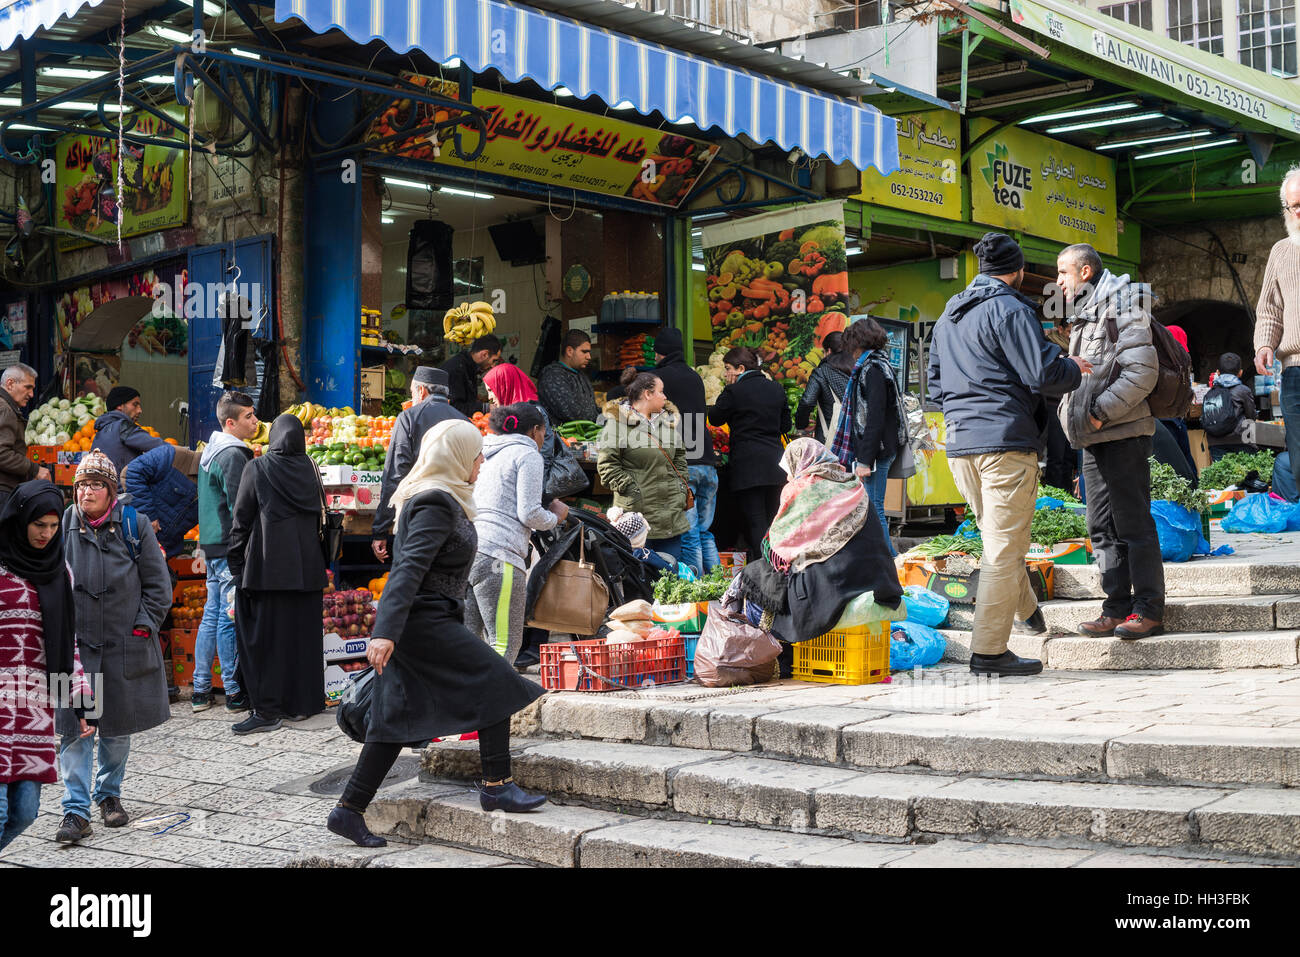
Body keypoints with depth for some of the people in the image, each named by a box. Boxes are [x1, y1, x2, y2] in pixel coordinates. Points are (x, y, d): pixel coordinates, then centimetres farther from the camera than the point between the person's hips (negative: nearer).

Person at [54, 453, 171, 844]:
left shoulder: (134, 525, -2)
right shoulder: (64, 525, 0)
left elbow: (158, 583, 2)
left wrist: (144, 625, -4)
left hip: (125, 644, 0)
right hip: (74, 643, 0)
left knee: (118, 724, 12)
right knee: (74, 727, -6)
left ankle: (109, 794, 31)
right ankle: (76, 810, -1)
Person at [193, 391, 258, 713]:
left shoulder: (210, 451, 16)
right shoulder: (234, 455, -14)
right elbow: (239, 508, -18)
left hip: (211, 543, 10)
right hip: (230, 545, -10)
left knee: (212, 615, 12)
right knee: (230, 619, -4)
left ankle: (201, 690, 17)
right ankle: (234, 693, 1)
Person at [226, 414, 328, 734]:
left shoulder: (257, 469, -5)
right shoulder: (310, 469, 5)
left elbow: (241, 518, -5)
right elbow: (320, 516, 10)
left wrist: (235, 563, 1)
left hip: (267, 567, -4)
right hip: (306, 566, 4)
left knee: (265, 636, -1)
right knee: (302, 632, 12)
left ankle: (267, 709, -4)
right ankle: (304, 701, 17)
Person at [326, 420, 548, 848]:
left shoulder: (435, 499, 17)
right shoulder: (437, 504, -15)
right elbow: (409, 569, -25)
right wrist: (385, 632, -32)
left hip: (424, 621, 10)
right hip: (425, 623, -10)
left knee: (398, 717, 9)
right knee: (495, 682, -5)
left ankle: (349, 811, 11)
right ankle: (497, 787, -1)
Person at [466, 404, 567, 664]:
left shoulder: (487, 454, 26)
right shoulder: (528, 454, 3)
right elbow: (529, 514, -7)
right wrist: (555, 516, 14)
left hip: (465, 551, 8)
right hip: (496, 554, -8)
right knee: (506, 644, -5)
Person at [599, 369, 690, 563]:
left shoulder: (669, 420, 15)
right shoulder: (617, 423, -8)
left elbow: (680, 457, 24)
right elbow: (606, 464, -10)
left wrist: (682, 488, 14)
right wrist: (630, 490, -13)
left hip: (671, 512, 7)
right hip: (637, 511, -6)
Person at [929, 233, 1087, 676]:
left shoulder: (948, 315, 18)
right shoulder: (1009, 309, -8)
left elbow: (936, 383, 23)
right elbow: (1042, 374, -15)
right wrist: (1076, 371, 4)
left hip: (960, 443, 8)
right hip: (1006, 441, -8)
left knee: (1002, 538, 23)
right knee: (1004, 547, -4)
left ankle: (1027, 611, 37)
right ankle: (989, 650, -3)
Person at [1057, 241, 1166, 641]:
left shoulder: (1121, 303, -8)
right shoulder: (1084, 315, 21)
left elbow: (1142, 370, -17)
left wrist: (1101, 411, -18)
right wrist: (1070, 409, 10)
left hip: (1123, 433, -9)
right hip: (1095, 439, 9)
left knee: (1133, 522, -5)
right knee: (1103, 527, 9)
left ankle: (1149, 609, 0)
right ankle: (1118, 607, 13)